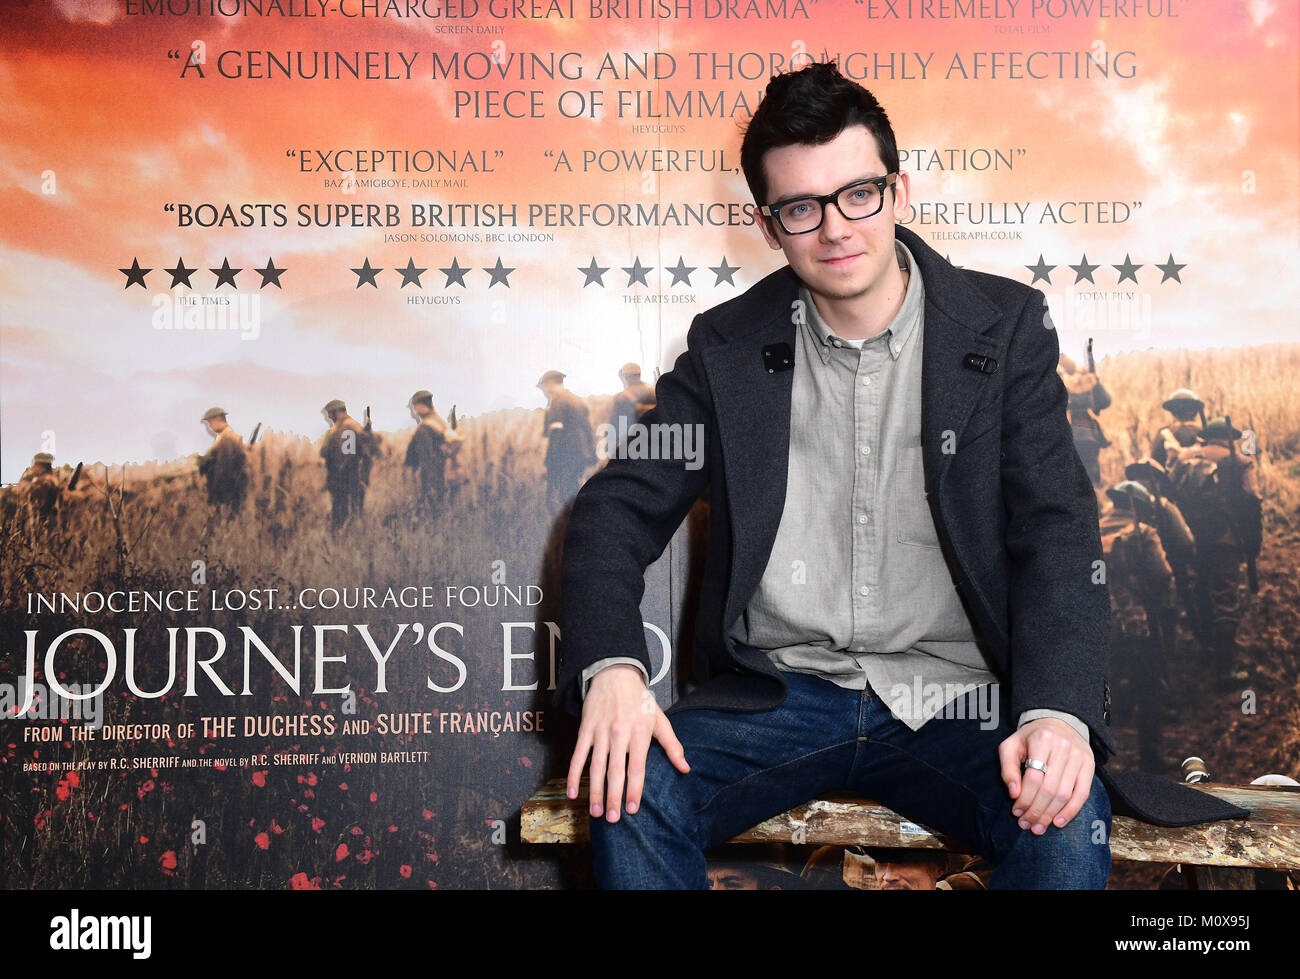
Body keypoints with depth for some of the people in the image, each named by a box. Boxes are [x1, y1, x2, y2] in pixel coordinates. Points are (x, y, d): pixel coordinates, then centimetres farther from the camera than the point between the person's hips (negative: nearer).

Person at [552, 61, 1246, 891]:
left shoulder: (1004, 327, 2)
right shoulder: (728, 348, 5)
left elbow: (1058, 532, -5)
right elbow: (617, 510, 2)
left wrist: (1057, 710, -23)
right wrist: (612, 667, -18)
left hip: (952, 704, -1)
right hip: (777, 693, 1)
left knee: (1068, 820, -29)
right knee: (631, 794, -25)